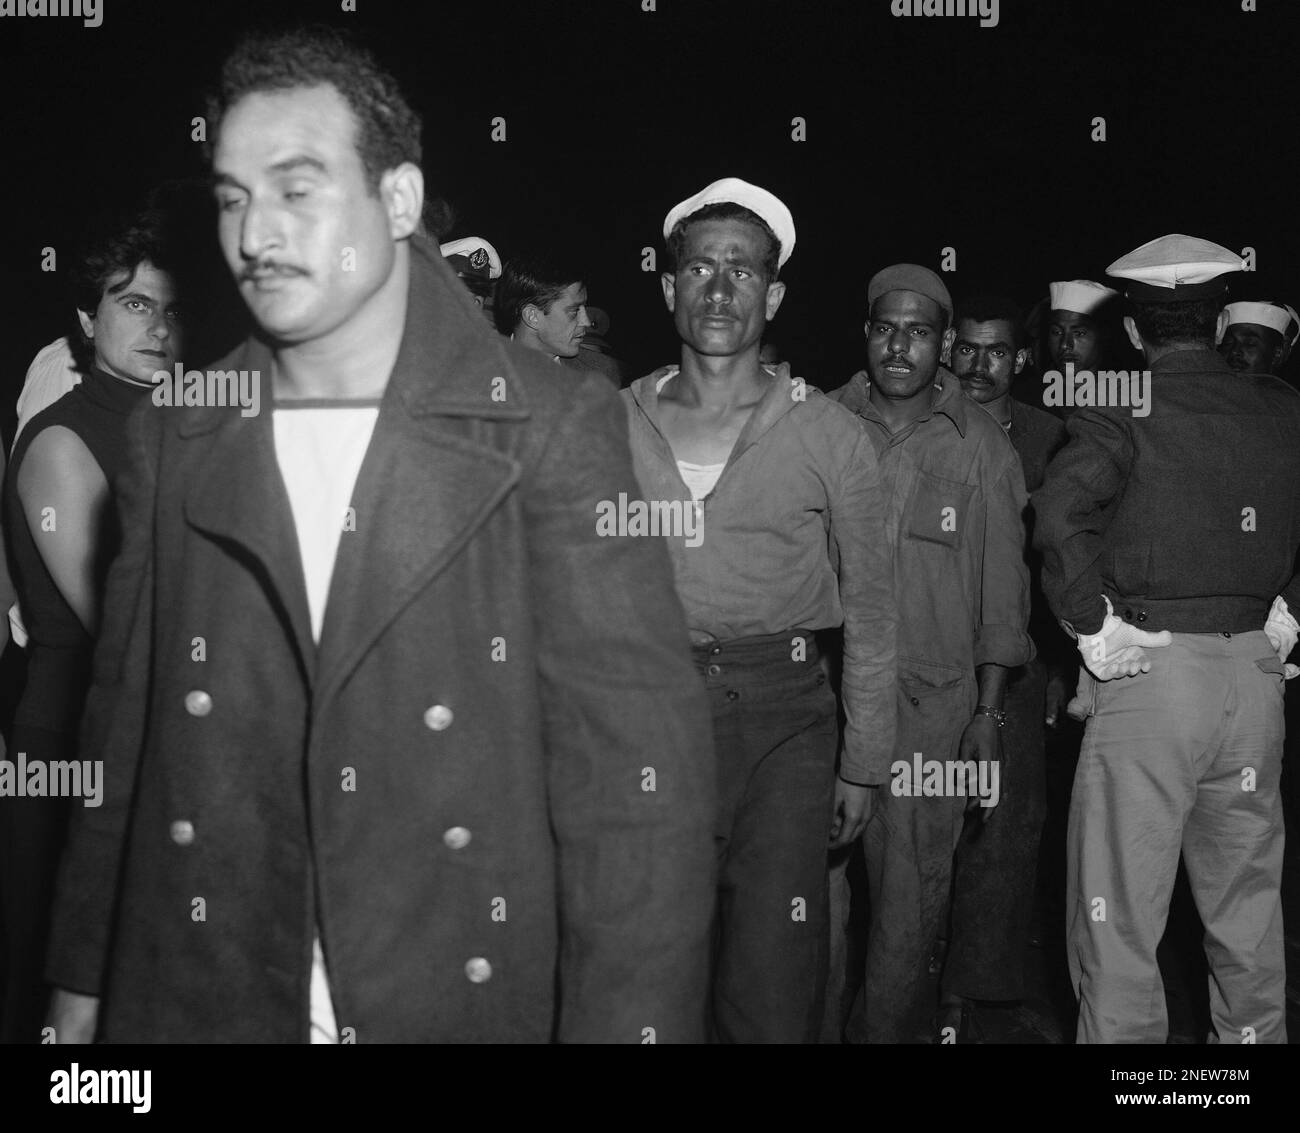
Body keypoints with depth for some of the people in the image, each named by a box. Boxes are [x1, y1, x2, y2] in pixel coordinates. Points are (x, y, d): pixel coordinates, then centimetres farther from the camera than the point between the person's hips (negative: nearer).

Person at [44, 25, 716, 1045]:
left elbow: (633, 769, -14)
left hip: (470, 998, -3)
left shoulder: (550, 433, -11)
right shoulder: (174, 441, 2)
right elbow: (125, 732, 6)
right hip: (198, 1000, 3)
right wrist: (80, 990, 8)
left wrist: (626, 1022, -20)